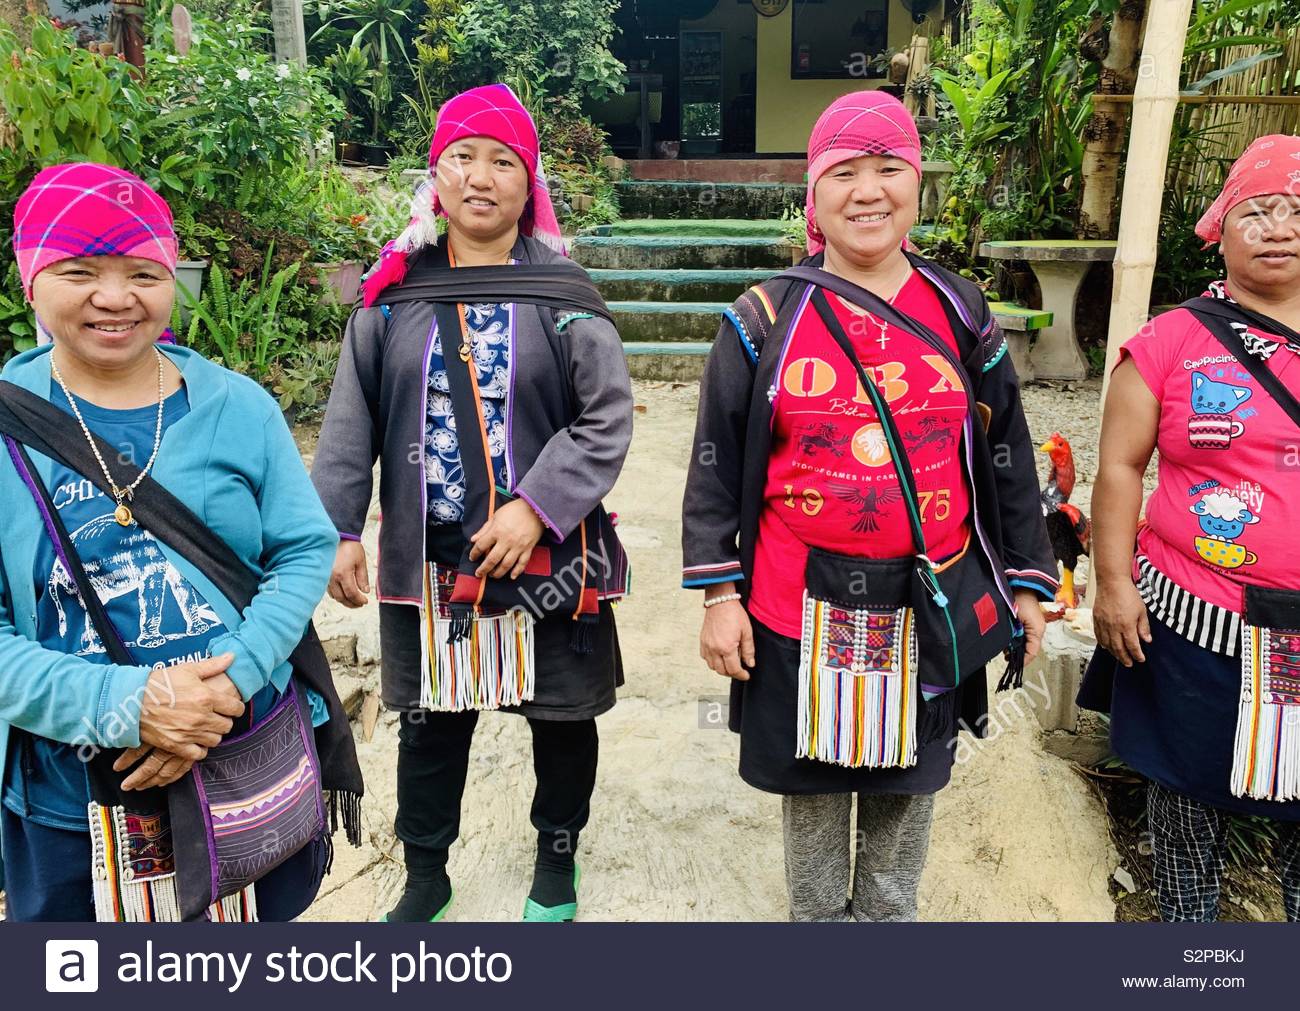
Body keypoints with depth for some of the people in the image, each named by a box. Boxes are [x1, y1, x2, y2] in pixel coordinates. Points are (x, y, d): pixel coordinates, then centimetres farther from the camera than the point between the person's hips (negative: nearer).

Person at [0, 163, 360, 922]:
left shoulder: (238, 406, -3)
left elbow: (306, 549, -3)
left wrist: (234, 679, -17)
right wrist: (121, 706, -22)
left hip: (259, 767, 2)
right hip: (70, 801, -1)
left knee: (268, 923, 23)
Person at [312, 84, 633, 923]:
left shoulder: (563, 293, -5)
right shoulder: (395, 294, 2)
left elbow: (606, 420, -9)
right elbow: (351, 421, 3)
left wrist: (536, 508, -19)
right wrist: (338, 529, -4)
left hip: (548, 558, -1)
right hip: (427, 561, 2)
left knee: (562, 717, 15)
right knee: (432, 720, 16)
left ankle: (558, 854, 41)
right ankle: (425, 875, 38)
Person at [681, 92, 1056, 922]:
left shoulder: (960, 314, 2)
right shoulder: (766, 320, -4)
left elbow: (1007, 456, 7)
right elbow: (717, 464, -2)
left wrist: (1028, 580, 7)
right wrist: (719, 593, -5)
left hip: (932, 611, 2)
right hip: (800, 610, -1)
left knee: (909, 781, 17)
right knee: (813, 784, 15)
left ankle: (891, 911, 41)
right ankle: (818, 913, 39)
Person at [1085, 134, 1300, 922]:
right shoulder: (1171, 342, -3)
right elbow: (1120, 467, -3)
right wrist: (1114, 583, -9)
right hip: (1195, 622, -2)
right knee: (1191, 790, 14)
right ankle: (1185, 919, 36)